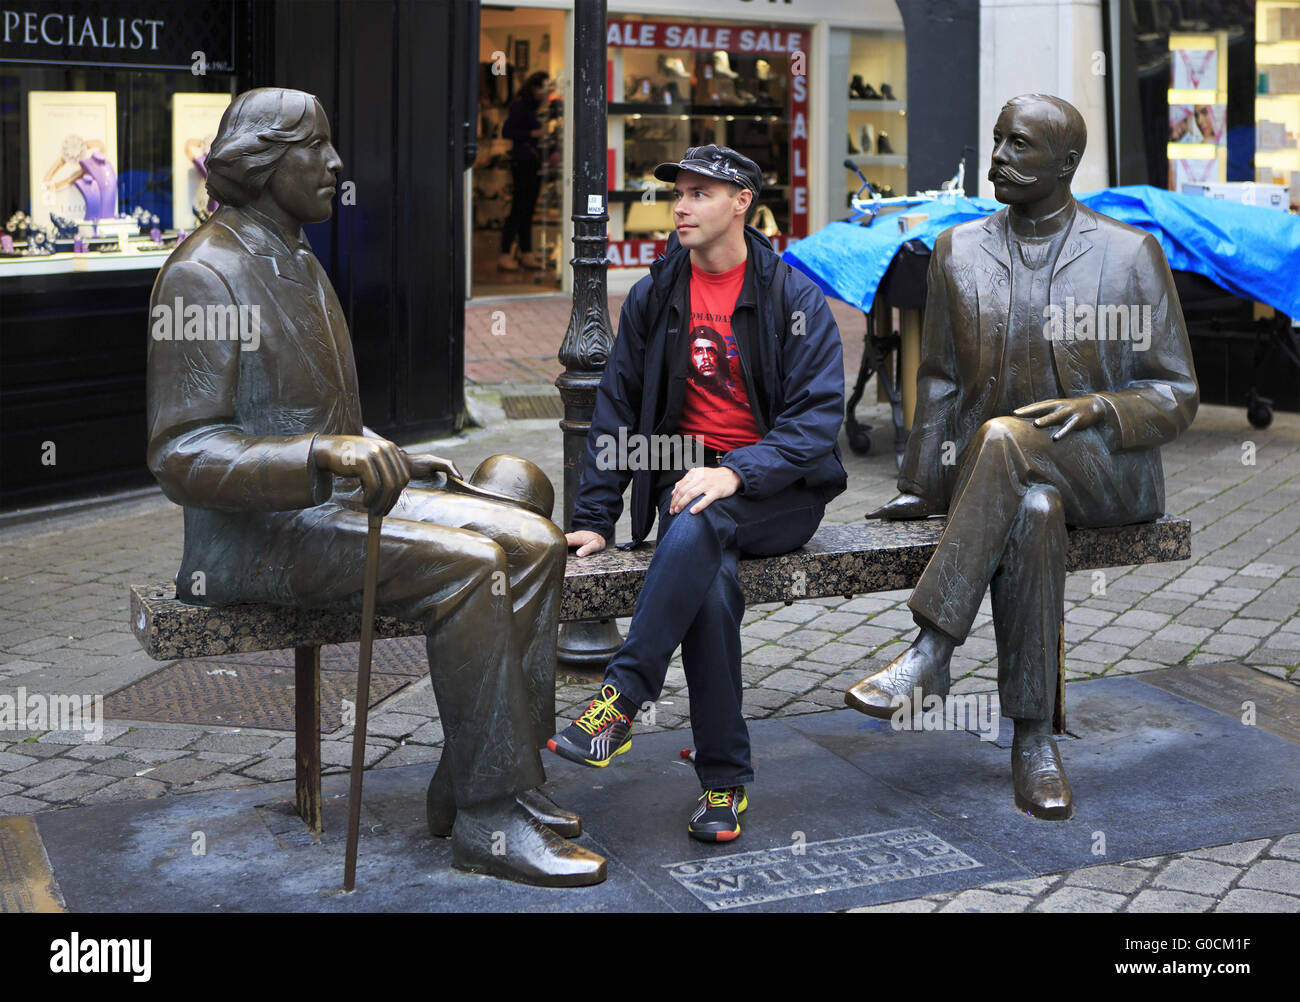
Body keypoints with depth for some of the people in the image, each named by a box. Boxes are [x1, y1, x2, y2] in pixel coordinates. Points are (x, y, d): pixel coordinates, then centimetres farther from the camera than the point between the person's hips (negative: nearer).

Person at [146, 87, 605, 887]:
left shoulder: (301, 264, 19)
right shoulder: (205, 274, -13)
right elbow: (182, 455, -21)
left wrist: (385, 459, 18)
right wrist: (323, 454, -33)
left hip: (334, 501, 10)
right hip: (254, 531, -9)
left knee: (533, 541, -6)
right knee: (466, 562, -28)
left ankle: (472, 782, -4)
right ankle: (490, 819, -21)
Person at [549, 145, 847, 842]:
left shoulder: (793, 296, -3)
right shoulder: (653, 296, 9)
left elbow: (817, 417, -10)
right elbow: (617, 411, 12)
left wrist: (735, 472, -25)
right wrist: (595, 517, 3)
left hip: (780, 492, -2)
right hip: (684, 475, 3)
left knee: (698, 526, -37)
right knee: (710, 585, -31)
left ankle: (620, 702, -35)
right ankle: (724, 780, -24)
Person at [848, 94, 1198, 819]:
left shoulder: (1133, 254, 3)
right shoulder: (959, 251, 12)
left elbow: (1176, 397, 3)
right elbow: (940, 381, 15)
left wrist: (1096, 409, -17)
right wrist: (921, 492, 6)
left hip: (1104, 469, -2)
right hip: (992, 470, 2)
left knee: (1004, 438, -36)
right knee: (1032, 511, -37)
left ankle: (930, 653, -34)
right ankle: (1034, 739, -32)